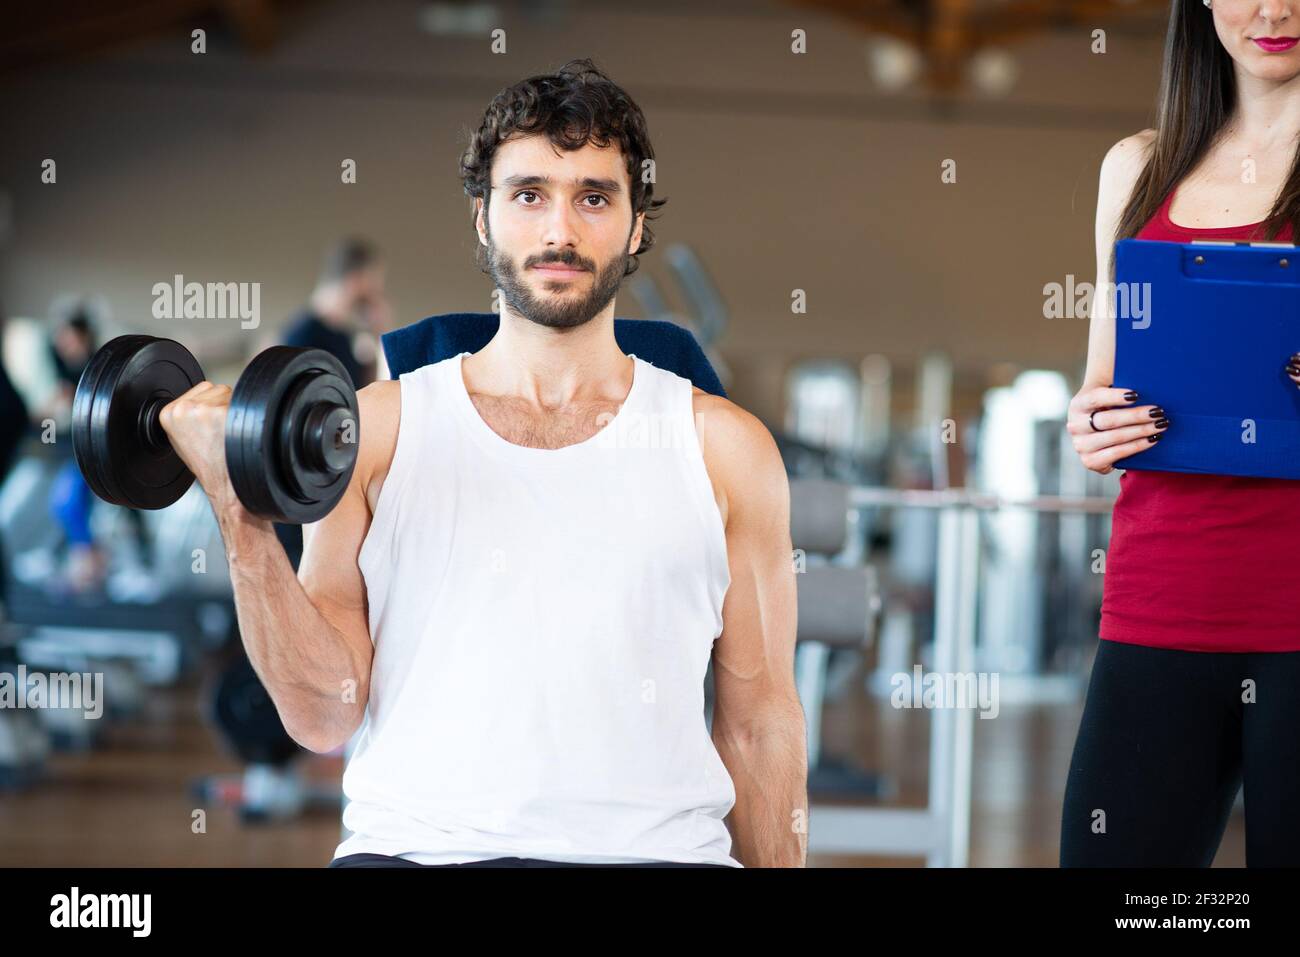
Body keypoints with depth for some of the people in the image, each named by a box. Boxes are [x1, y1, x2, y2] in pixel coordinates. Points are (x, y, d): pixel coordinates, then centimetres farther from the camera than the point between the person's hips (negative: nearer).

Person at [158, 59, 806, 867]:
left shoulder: (722, 446, 12)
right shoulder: (378, 428, 11)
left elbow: (760, 718, 14)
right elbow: (326, 715, 6)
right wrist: (243, 522, -5)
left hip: (654, 846, 2)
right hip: (419, 841, -1)